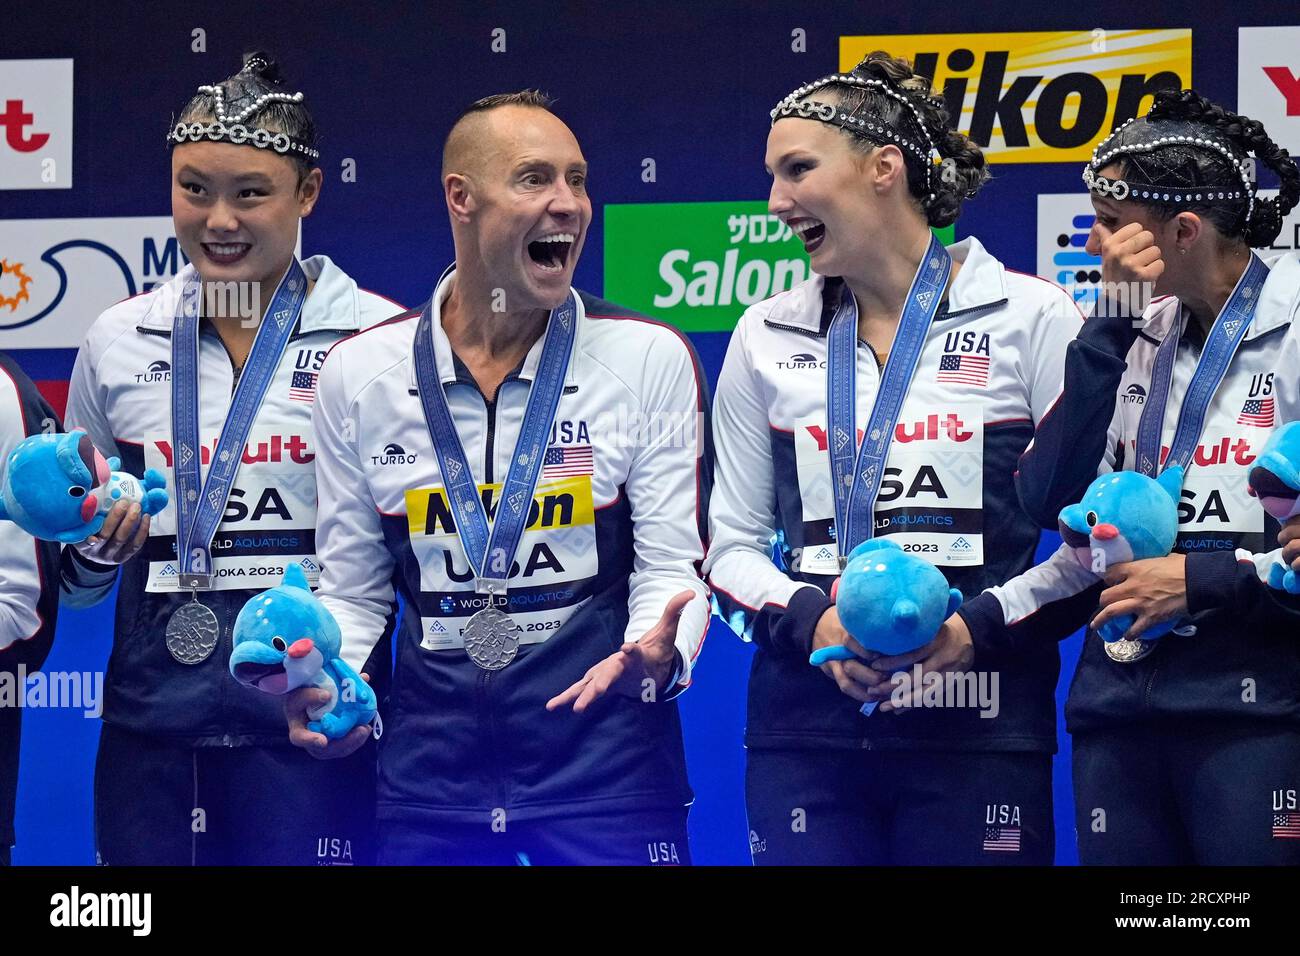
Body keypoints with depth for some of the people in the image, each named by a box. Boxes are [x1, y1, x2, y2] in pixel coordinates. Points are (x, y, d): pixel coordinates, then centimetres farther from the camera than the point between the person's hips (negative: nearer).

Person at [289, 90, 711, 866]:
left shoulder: (650, 358, 0)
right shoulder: (359, 372, 5)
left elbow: (671, 565, -2)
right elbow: (353, 591, 11)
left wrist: (656, 656, -23)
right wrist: (322, 695, -8)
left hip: (605, 753, -2)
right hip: (430, 765, 2)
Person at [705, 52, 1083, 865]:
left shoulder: (1029, 317, 1)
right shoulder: (768, 337, 10)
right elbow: (732, 546, 11)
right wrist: (811, 621, -9)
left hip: (980, 729, -2)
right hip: (806, 729, 3)